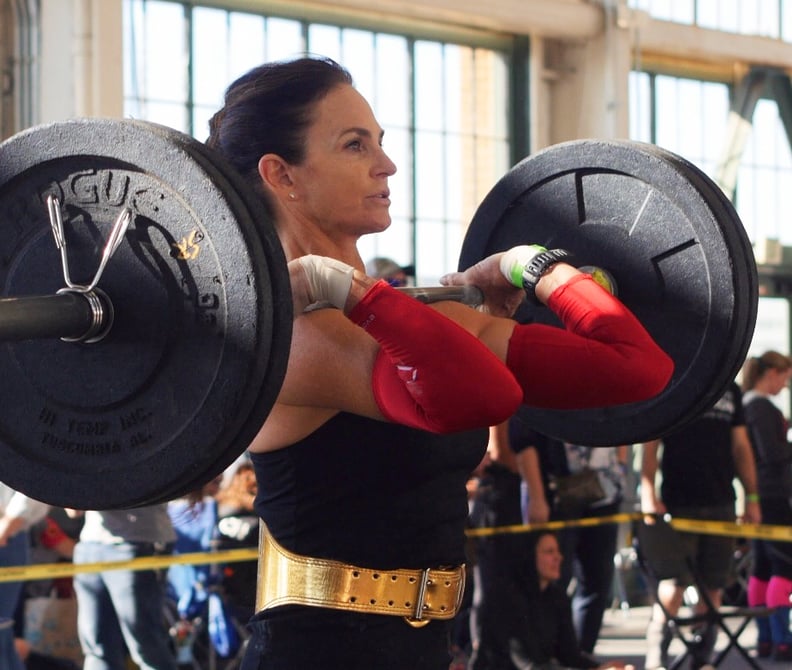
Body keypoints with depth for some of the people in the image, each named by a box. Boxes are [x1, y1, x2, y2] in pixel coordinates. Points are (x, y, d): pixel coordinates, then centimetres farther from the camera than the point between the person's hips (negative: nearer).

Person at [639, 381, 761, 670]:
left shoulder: (731, 390, 14)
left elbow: (741, 446, 16)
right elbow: (650, 446, -3)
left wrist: (751, 497, 10)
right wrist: (648, 494, -12)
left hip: (721, 503, 4)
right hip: (679, 503, -4)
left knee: (714, 584, 4)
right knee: (674, 582, -8)